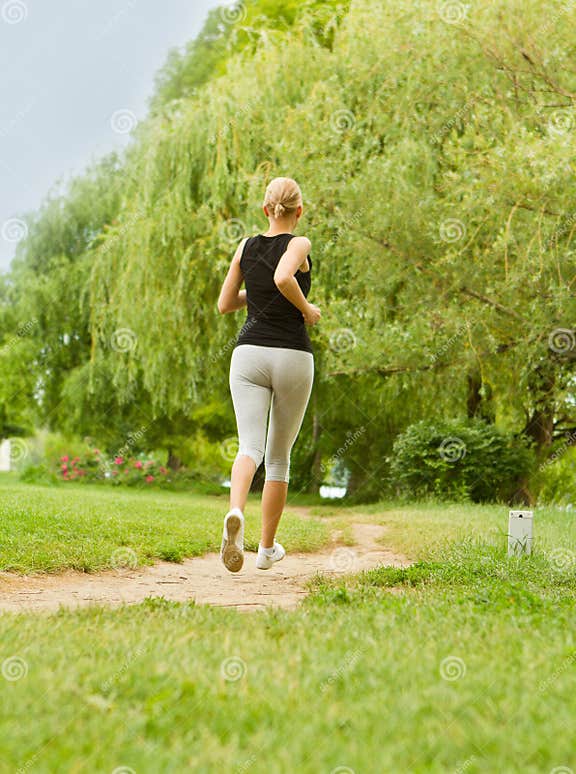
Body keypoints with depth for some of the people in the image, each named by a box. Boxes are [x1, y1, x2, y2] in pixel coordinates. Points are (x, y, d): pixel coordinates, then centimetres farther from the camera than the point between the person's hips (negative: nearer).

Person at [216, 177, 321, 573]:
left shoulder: (246, 247, 9)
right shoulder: (299, 244, -4)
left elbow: (225, 304, 14)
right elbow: (283, 277, -25)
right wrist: (307, 308, -8)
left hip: (249, 355, 2)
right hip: (293, 357, -2)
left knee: (250, 448, -10)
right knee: (279, 455, 13)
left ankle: (236, 513, -42)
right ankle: (267, 547, 20)